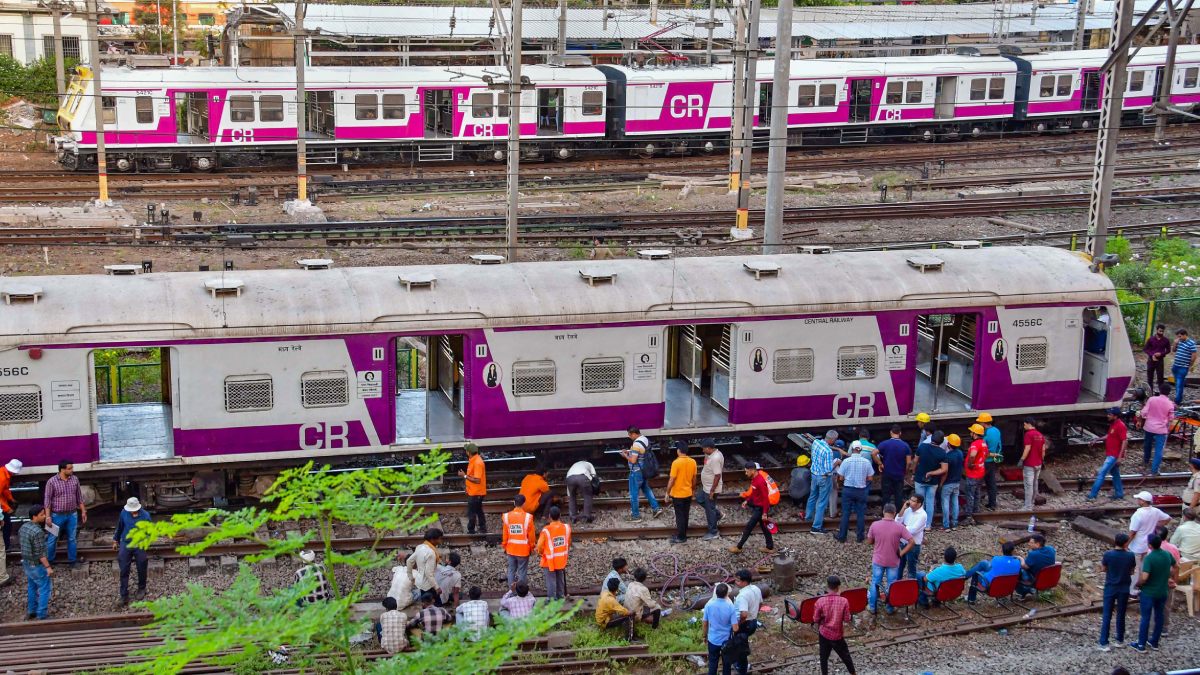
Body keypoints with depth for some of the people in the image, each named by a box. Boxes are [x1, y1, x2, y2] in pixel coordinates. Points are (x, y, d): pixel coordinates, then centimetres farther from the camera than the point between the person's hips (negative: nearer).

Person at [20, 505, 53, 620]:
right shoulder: (37, 532, -29)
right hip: (37, 565, -9)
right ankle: (42, 614, 10)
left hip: (26, 563, 9)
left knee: (31, 587, 23)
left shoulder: (23, 527, -3)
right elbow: (40, 553, -27)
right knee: (44, 589, 5)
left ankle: (31, 611, 33)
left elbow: (19, 536, 18)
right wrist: (48, 567, -20)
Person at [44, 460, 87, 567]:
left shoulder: (75, 479, -1)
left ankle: (72, 560, 23)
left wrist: (83, 511, 8)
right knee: (53, 539, 7)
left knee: (72, 538, 11)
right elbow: (47, 500, -10)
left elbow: (79, 497, 8)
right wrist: (48, 516, -13)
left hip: (72, 515, 3)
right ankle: (49, 561, 21)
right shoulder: (52, 481, -13)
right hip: (57, 515, -3)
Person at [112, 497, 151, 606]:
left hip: (140, 546, -2)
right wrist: (115, 540, 16)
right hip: (125, 544, 2)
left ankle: (141, 589, 35)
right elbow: (119, 527, 10)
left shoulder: (145, 516, -14)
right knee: (124, 571, 1)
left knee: (141, 570, 12)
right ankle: (124, 595, 7)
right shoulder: (124, 513, -6)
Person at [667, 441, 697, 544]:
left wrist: (667, 492, -8)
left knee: (680, 516, 3)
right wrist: (693, 489, 21)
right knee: (685, 515, 16)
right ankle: (683, 535, 25)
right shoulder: (692, 462, -3)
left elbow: (672, 480, -19)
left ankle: (681, 537, 10)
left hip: (678, 494, -6)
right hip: (688, 493, 6)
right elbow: (694, 478, 7)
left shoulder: (676, 463, -22)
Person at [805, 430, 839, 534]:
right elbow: (829, 469, -29)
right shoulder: (828, 451, -29)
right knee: (822, 502, 4)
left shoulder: (816, 442, -7)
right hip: (824, 478, -8)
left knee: (812, 496, 27)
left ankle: (809, 516, 46)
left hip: (814, 474, 8)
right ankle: (817, 526, 10)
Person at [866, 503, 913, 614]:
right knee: (892, 585, 14)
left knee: (875, 583, 16)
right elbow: (911, 542, -16)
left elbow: (869, 541, -1)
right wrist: (901, 553, -8)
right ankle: (890, 608, 24)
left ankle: (873, 607, 23)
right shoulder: (899, 527, -15)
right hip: (893, 562, -1)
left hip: (878, 560, 1)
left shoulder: (875, 525, -13)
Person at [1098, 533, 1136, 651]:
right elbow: (1131, 571, 3)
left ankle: (1104, 643, 0)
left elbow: (1103, 569, -1)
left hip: (1110, 588, -1)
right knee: (1121, 615, 16)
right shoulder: (1130, 556, -11)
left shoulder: (1108, 554, -14)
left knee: (1107, 616, 3)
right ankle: (1120, 639, 27)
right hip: (1124, 589, 1)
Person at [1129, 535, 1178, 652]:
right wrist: (1170, 578, 25)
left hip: (1148, 593, -6)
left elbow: (1144, 577, -29)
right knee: (1159, 616, 17)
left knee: (1145, 618, 4)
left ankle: (1141, 645, 12)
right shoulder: (1167, 555, -3)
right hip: (1163, 592, 6)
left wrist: (1137, 584, -10)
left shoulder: (1149, 558, -24)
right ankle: (1154, 642, 27)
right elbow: (1176, 567, 15)